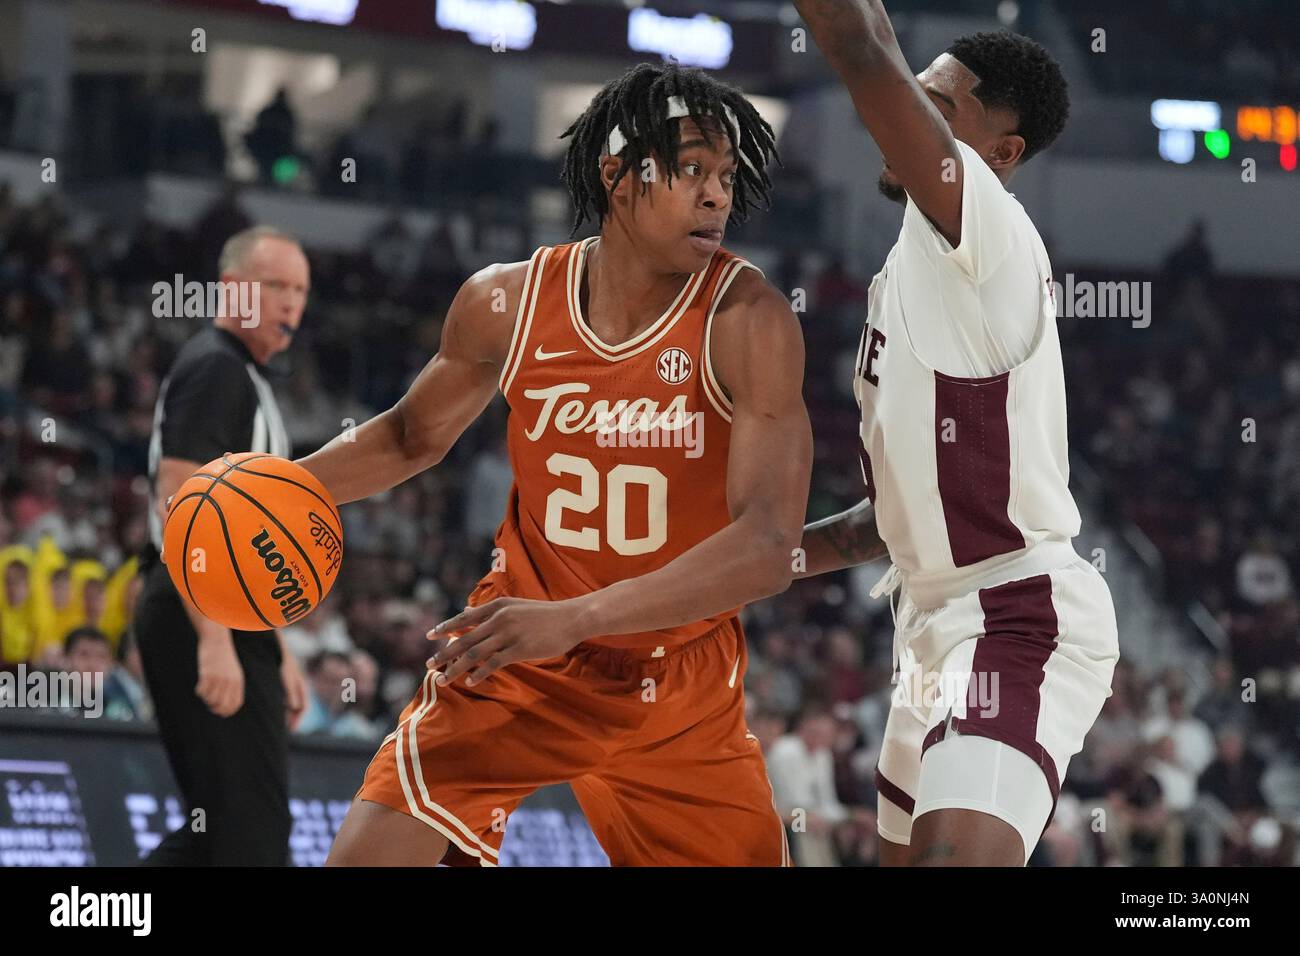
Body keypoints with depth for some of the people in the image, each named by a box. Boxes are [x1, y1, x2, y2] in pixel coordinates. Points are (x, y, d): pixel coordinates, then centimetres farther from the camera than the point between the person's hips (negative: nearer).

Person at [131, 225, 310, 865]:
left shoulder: (247, 378, 23)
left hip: (229, 621, 10)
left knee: (214, 830, 10)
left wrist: (276, 651, 26)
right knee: (253, 828, -11)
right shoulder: (214, 368, -9)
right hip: (207, 619, -10)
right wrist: (215, 639, -26)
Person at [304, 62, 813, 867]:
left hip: (680, 680, -1)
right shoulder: (508, 303, -9)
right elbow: (413, 437, 12)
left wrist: (571, 619, -40)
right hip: (517, 658, 1)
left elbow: (769, 545, -30)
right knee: (368, 856, -14)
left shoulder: (747, 320, -20)